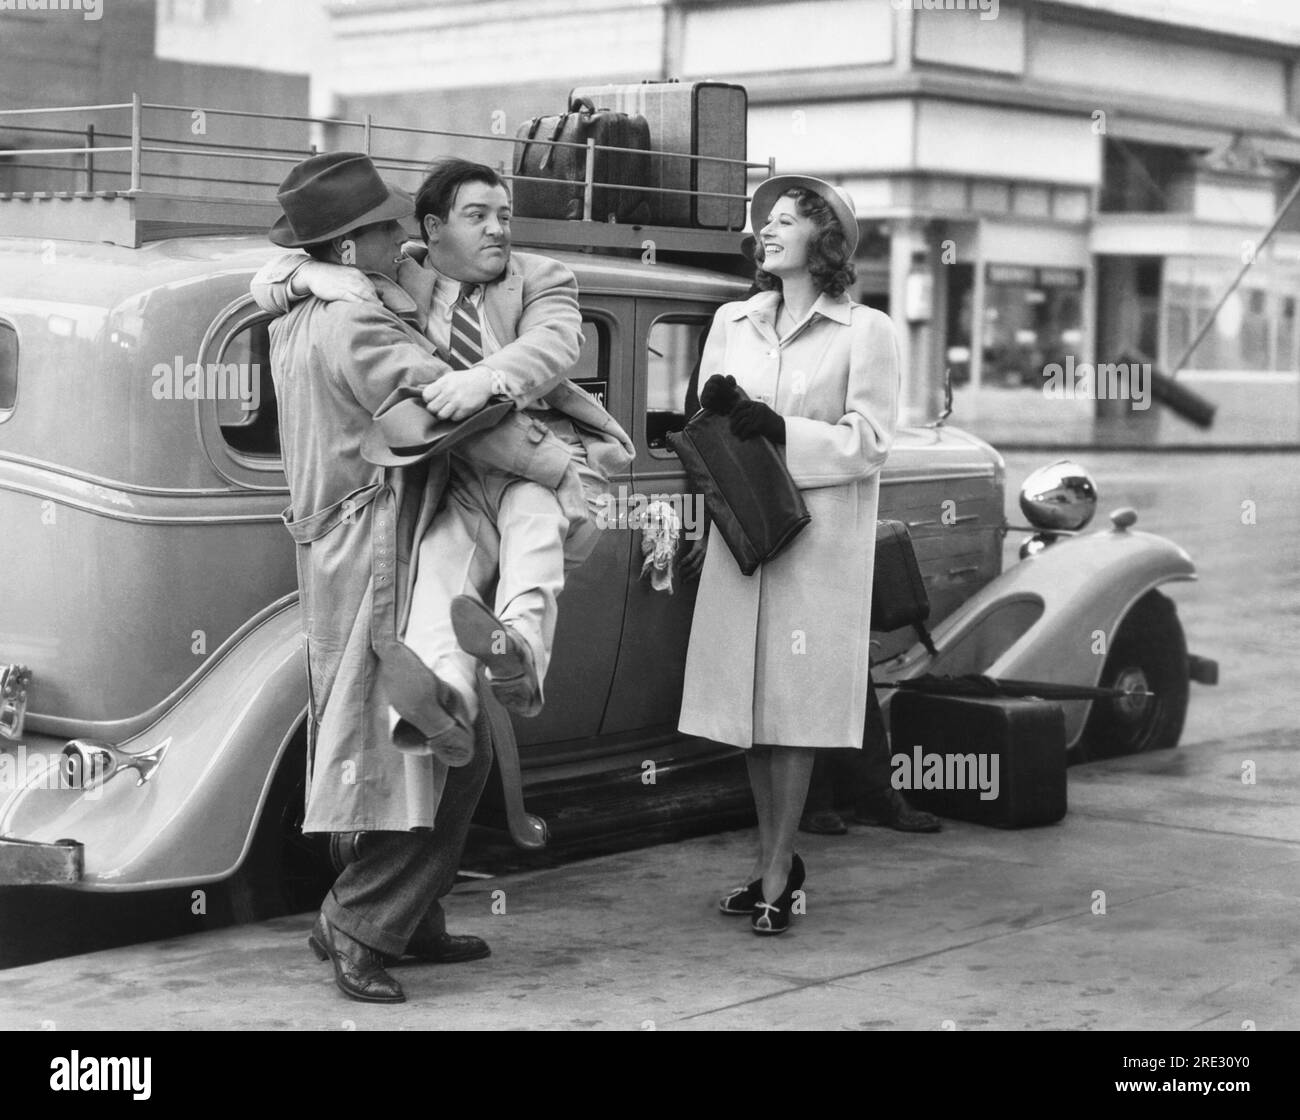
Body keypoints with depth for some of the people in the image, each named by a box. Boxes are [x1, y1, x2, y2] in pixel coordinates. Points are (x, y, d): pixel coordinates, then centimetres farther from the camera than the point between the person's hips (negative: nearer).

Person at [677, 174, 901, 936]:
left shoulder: (866, 332, 0)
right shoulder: (733, 323, 15)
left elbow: (869, 442, -7)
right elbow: (707, 418, 11)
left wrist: (776, 430, -15)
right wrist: (720, 416, -12)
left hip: (820, 543, -4)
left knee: (793, 707, -5)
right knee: (751, 703, 6)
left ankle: (777, 876, 0)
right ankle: (775, 857, 19)